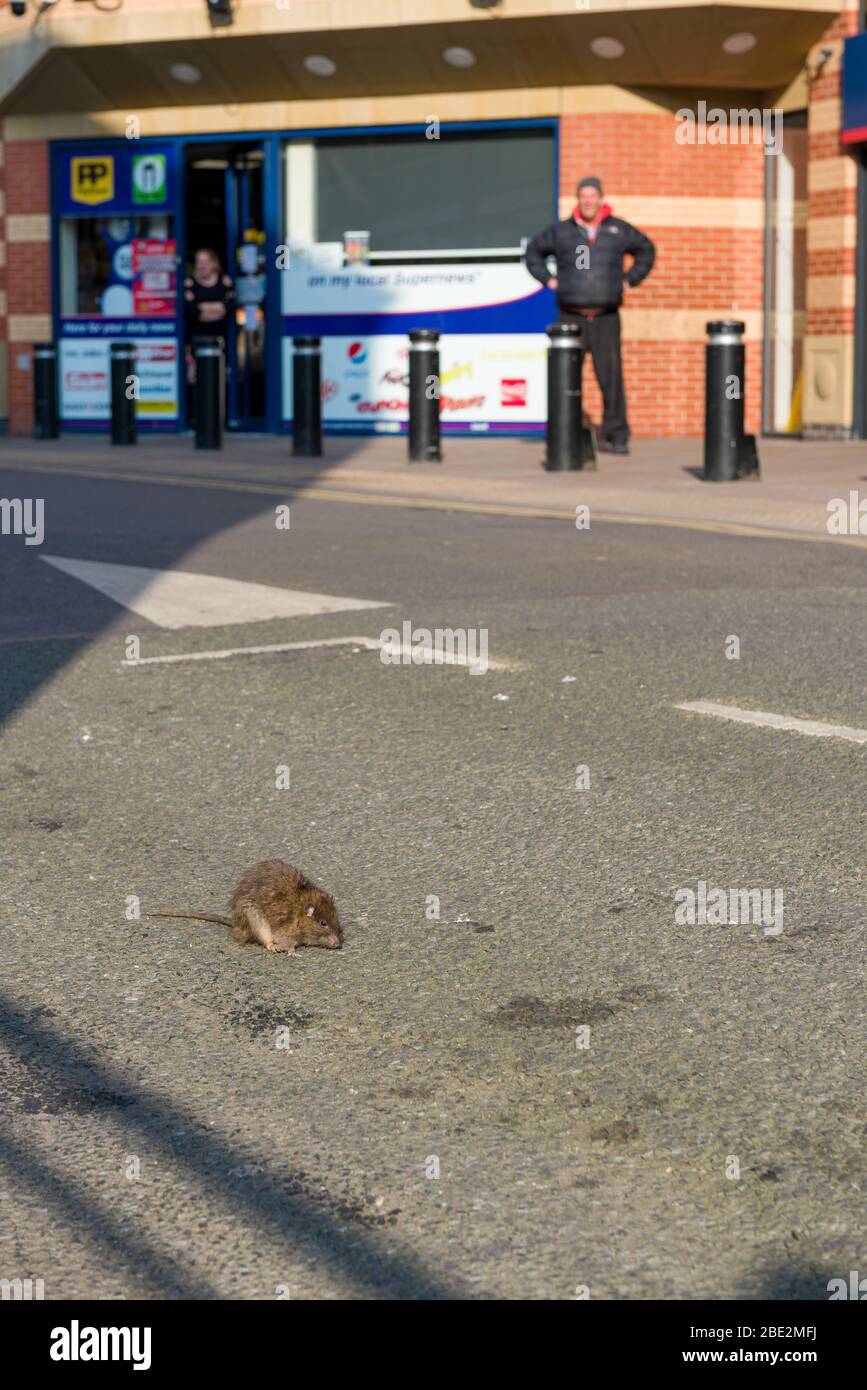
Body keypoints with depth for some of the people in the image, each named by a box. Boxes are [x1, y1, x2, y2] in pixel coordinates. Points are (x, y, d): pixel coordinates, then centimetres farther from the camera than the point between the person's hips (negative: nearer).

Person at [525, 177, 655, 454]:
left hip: (606, 318, 0)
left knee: (611, 377, -7)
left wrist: (630, 279, 14)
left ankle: (615, 436, -3)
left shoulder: (618, 229, 8)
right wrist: (548, 279, 12)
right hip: (571, 316, 0)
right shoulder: (560, 231, 7)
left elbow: (646, 249, 24)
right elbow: (534, 251, 23)